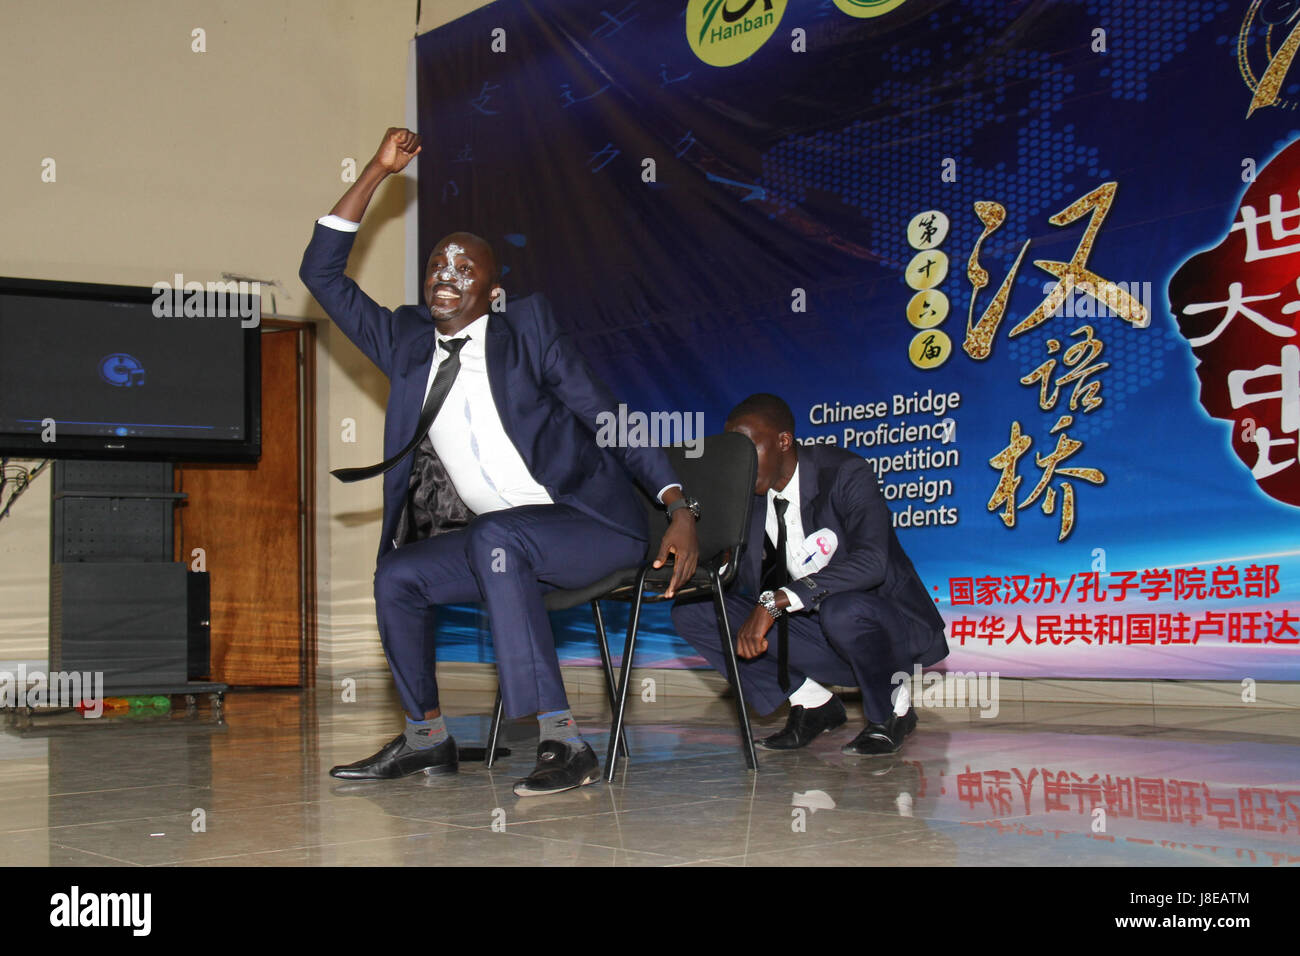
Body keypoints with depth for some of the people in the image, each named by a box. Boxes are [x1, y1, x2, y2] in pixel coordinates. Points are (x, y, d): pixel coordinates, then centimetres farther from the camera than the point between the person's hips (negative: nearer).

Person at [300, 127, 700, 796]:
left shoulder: (529, 327, -1)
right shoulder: (407, 343, 11)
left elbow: (608, 419, -2)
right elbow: (322, 272, 10)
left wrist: (679, 507, -14)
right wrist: (377, 171, 3)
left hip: (592, 526, -6)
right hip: (499, 541, 6)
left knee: (495, 537, -31)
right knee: (397, 575, -5)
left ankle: (563, 742, -34)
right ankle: (426, 737, 15)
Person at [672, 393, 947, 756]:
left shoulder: (845, 474, -19)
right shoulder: (749, 493, -1)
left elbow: (870, 562, -35)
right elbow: (744, 582, -3)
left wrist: (776, 600, -40)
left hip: (885, 627, -6)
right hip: (814, 633, 6)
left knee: (842, 610, -41)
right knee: (692, 611, -9)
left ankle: (891, 711, -8)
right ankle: (813, 704, 2)